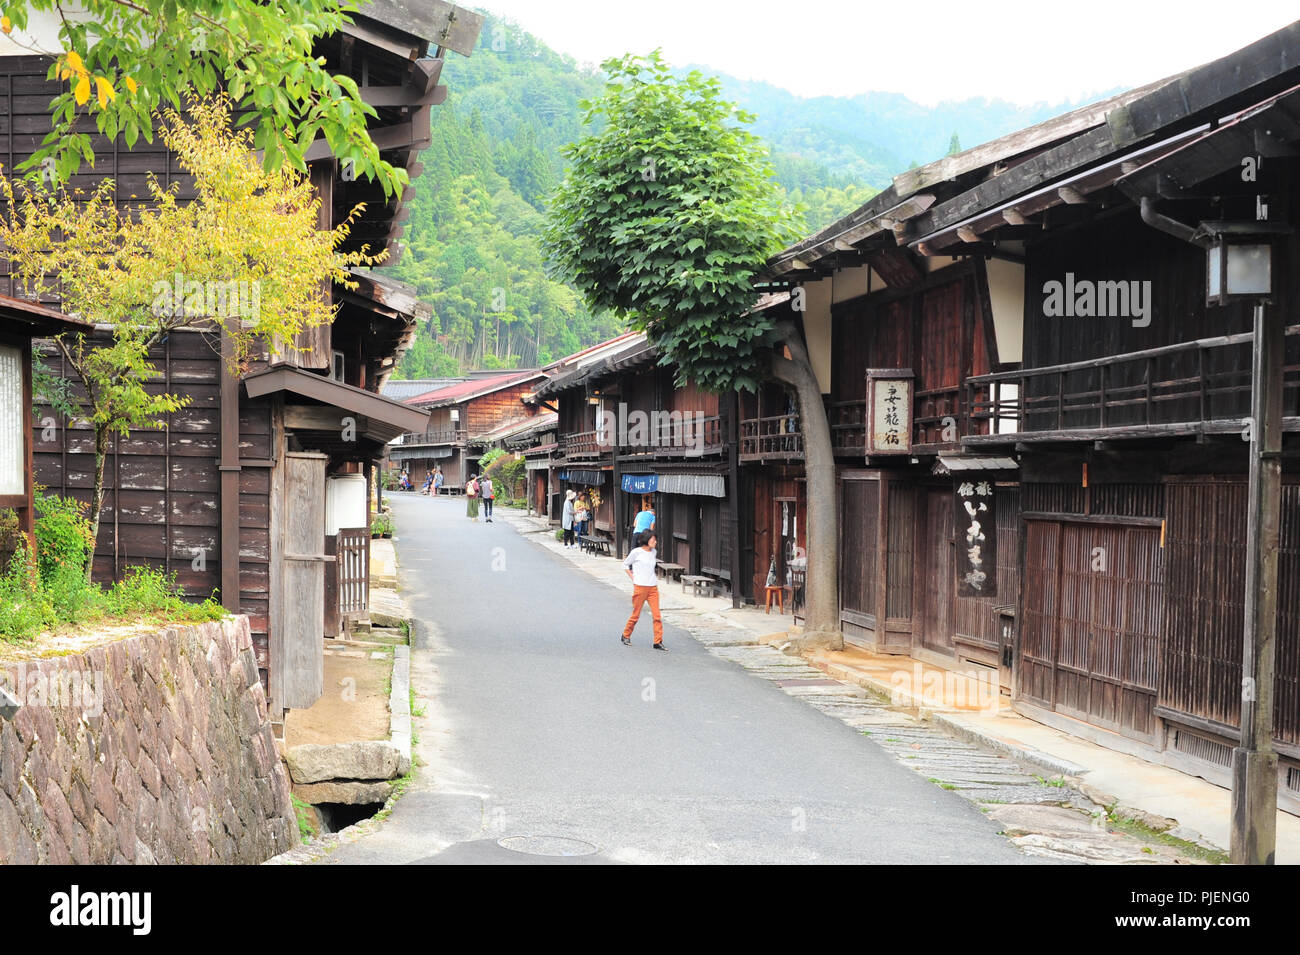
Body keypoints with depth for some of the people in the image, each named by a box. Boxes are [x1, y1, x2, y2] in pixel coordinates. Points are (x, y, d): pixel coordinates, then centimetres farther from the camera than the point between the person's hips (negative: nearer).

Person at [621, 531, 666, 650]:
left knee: (657, 615, -4)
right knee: (636, 614, 3)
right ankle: (626, 636, 24)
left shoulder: (653, 552, 12)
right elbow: (625, 564, 6)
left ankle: (658, 642, -2)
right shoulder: (636, 552, -5)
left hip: (653, 587, 5)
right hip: (640, 587, -5)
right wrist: (633, 578, -1)